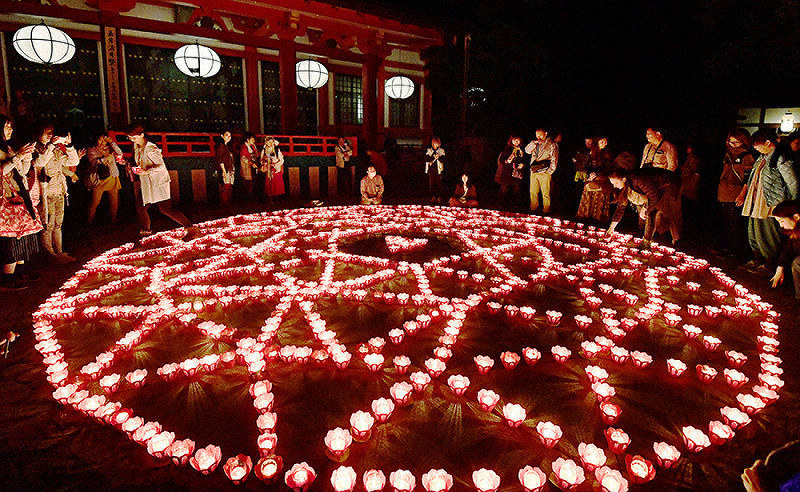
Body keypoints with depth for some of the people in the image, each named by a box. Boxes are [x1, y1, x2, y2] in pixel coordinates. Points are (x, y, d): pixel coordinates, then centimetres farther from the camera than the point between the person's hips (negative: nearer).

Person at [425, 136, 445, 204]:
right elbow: (426, 159, -1)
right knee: (431, 184, -1)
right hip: (431, 169, 1)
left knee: (438, 184, -4)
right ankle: (433, 197, 6)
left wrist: (438, 157, -21)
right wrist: (434, 157, -15)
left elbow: (443, 160, -2)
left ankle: (439, 197, 0)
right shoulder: (429, 150, 11)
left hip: (438, 170, -1)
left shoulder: (441, 151, 8)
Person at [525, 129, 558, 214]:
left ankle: (546, 211, 4)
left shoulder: (552, 145, 1)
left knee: (545, 193, -3)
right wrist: (533, 143, -10)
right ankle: (533, 208, 21)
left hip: (544, 173, -5)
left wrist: (549, 171, -7)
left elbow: (554, 160, -1)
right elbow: (527, 150, 6)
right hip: (533, 172, 5)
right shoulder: (535, 144, 16)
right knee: (533, 192, 9)